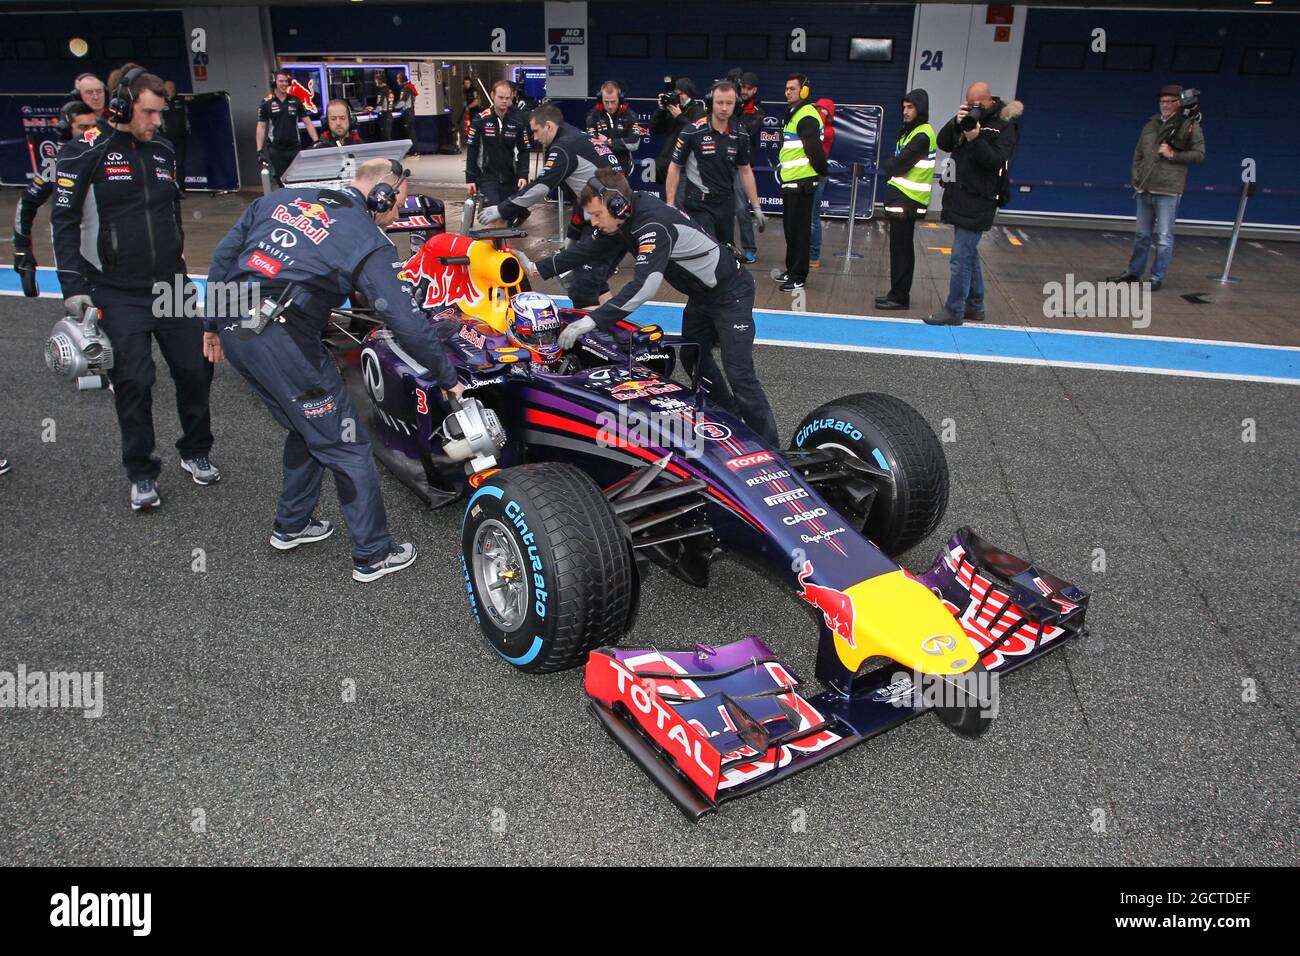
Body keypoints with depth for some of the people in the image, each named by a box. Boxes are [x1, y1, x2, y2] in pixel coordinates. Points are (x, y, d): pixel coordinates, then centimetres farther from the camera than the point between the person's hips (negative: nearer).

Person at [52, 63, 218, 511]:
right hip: (118, 293, -5)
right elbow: (64, 221, -5)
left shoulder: (163, 151, 12)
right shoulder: (86, 152, -4)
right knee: (134, 381, -4)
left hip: (170, 286, 5)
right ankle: (141, 474, 11)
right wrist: (73, 287, -10)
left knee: (195, 368, 4)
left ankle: (195, 452, 26)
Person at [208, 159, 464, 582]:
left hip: (233, 330, 8)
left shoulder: (282, 198, 16)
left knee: (306, 429, 26)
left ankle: (291, 525, 39)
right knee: (346, 445, 5)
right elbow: (407, 321, -7)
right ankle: (373, 555, 12)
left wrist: (213, 323, 24)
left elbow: (223, 256, 17)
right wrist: (447, 375, 3)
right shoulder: (369, 242, -3)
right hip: (282, 342, -8)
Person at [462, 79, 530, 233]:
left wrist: (523, 175, -10)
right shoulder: (480, 120, -6)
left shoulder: (519, 120, -3)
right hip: (487, 176, -2)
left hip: (510, 177, 2)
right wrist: (470, 179, -2)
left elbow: (524, 151, 2)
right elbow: (471, 150, 0)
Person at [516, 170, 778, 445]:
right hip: (702, 294, 10)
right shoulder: (625, 218, -6)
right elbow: (586, 249, 6)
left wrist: (592, 320, -48)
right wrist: (537, 268, 0)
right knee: (694, 359, 18)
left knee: (739, 375, -14)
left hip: (730, 292, -10)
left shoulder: (654, 224, -33)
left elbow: (644, 285, -45)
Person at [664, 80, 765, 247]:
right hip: (699, 206, -5)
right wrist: (670, 205, -6)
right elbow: (675, 168, -2)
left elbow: (745, 171, 14)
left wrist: (756, 208, 12)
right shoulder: (692, 132, -9)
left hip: (727, 206, 5)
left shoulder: (740, 135, 4)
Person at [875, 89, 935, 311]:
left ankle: (899, 297, -1)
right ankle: (898, 293, 21)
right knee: (902, 249, 14)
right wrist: (893, 166, -3)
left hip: (906, 201, -10)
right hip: (903, 199, 10)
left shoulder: (922, 136, -15)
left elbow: (897, 165, -17)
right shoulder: (911, 131, 16)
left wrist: (889, 164, 1)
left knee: (900, 250, -6)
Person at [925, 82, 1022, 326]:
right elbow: (943, 144, 5)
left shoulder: (1004, 125, -8)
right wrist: (956, 123, -11)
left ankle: (954, 311, -4)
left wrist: (975, 139, -25)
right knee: (970, 253, 15)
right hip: (959, 197, 8)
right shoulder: (969, 118, 11)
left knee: (961, 257, -10)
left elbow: (997, 162, -16)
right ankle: (974, 306, 26)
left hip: (977, 202, -8)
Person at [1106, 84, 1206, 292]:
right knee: (1141, 234, 14)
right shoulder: (1150, 125, 13)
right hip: (1145, 189, 5)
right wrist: (1136, 178, 9)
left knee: (1164, 238, -2)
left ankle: (1157, 278, 5)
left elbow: (1199, 154, -3)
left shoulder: (1190, 125, -1)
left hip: (1168, 191, -5)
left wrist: (1173, 155, -13)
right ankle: (1134, 272, 26)